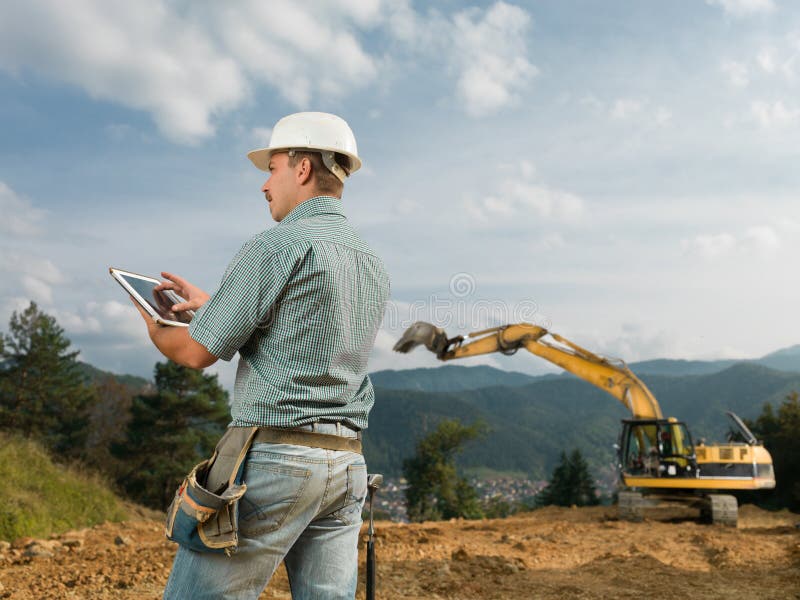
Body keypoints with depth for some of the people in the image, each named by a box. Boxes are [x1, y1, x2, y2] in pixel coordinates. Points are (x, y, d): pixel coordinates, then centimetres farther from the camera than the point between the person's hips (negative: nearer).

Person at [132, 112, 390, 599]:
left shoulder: (278, 245, -11)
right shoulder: (374, 267, 14)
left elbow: (197, 352, -8)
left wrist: (154, 327, 15)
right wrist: (209, 302, 27)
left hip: (272, 458, -8)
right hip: (346, 466, 8)